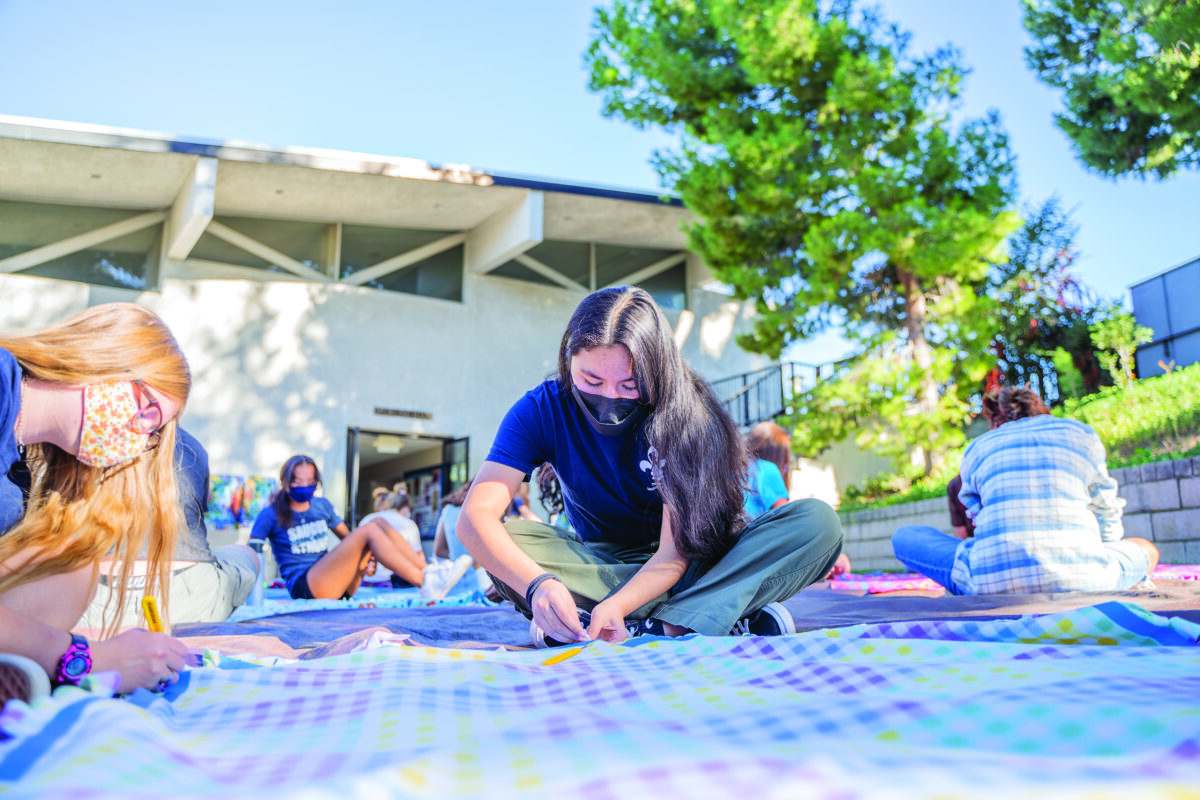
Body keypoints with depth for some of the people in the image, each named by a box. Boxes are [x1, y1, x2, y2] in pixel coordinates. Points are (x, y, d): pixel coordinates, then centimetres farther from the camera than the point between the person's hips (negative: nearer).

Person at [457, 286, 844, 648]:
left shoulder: (686, 415, -19)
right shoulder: (542, 410, -14)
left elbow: (675, 551, -23)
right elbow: (476, 516, -26)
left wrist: (616, 606, -43)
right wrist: (537, 583, -45)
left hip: (688, 569, -1)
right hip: (601, 565, 2)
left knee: (818, 522, -24)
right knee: (506, 539, -30)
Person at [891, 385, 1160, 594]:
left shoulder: (977, 448, 22)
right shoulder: (1082, 433, 22)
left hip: (994, 582, -1)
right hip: (1078, 577, 2)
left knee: (904, 536, 24)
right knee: (1147, 550, 35)